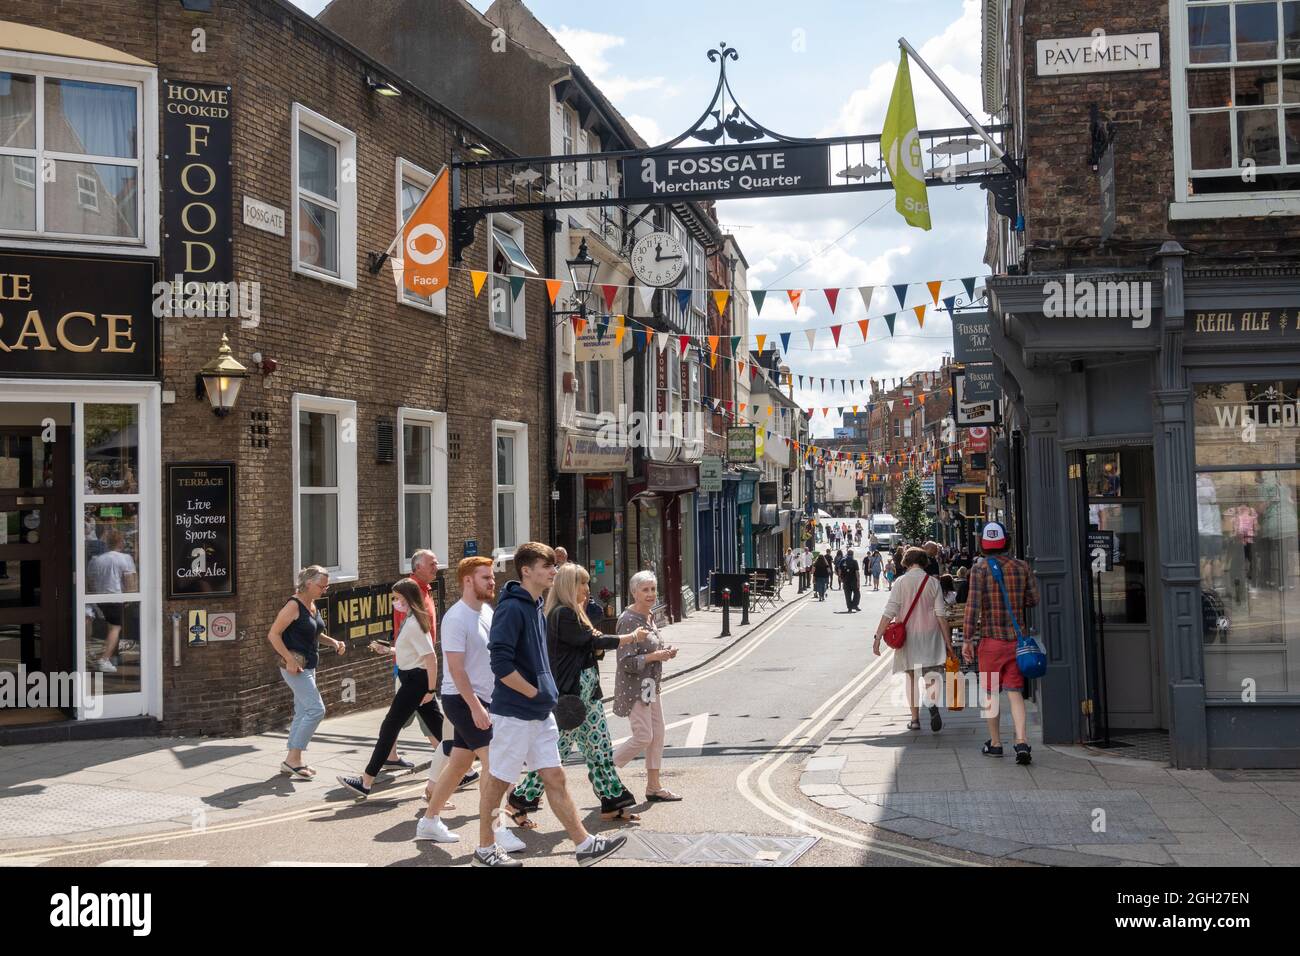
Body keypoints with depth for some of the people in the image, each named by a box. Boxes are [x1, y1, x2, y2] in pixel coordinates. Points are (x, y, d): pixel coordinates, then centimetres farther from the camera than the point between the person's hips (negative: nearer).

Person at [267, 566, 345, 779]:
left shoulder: (312, 605, 10)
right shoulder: (294, 605, -16)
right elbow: (273, 634, -18)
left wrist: (333, 642, 9)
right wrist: (290, 660, -22)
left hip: (308, 665, 9)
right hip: (295, 666, -9)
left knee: (303, 713, 12)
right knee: (316, 709, -14)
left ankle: (292, 761, 19)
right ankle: (293, 758, -8)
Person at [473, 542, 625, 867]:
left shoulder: (536, 607, 11)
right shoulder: (511, 608, -18)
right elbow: (501, 664, -24)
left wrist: (548, 693, 13)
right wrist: (535, 693, -17)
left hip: (540, 714, 9)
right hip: (514, 713, -9)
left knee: (555, 777, 10)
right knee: (497, 781, 5)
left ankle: (585, 844, 13)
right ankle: (485, 850, 19)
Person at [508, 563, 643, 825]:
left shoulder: (573, 613, 18)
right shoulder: (562, 614, -15)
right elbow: (594, 641, -15)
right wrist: (632, 637, -6)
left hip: (587, 692, 10)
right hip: (569, 694, -10)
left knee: (600, 747, 10)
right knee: (557, 749, -4)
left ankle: (612, 804, 15)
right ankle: (520, 799, 9)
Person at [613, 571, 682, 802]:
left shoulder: (650, 616, 10)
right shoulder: (628, 621, -18)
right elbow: (626, 662, -20)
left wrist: (665, 652, 4)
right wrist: (655, 656, -23)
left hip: (650, 685, 9)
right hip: (633, 686, -9)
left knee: (657, 734, 10)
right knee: (643, 737, -9)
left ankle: (654, 786, 19)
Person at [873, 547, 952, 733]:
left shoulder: (901, 582, -5)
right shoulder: (933, 583, -1)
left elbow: (889, 612, -11)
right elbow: (941, 614, -2)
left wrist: (878, 637, -10)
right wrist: (948, 641, 3)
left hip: (908, 637, 0)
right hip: (930, 635, 0)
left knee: (911, 678, 11)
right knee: (931, 674, 1)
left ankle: (915, 719, 13)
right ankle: (933, 704, -29)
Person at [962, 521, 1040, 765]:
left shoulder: (980, 569, -7)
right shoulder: (1021, 567, 2)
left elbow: (973, 605, -12)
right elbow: (1033, 600, 6)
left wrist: (967, 638, -9)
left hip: (991, 638, -2)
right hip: (1016, 638, 2)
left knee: (991, 693, 11)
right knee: (1015, 692, 4)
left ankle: (995, 743, 20)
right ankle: (1022, 741, -12)